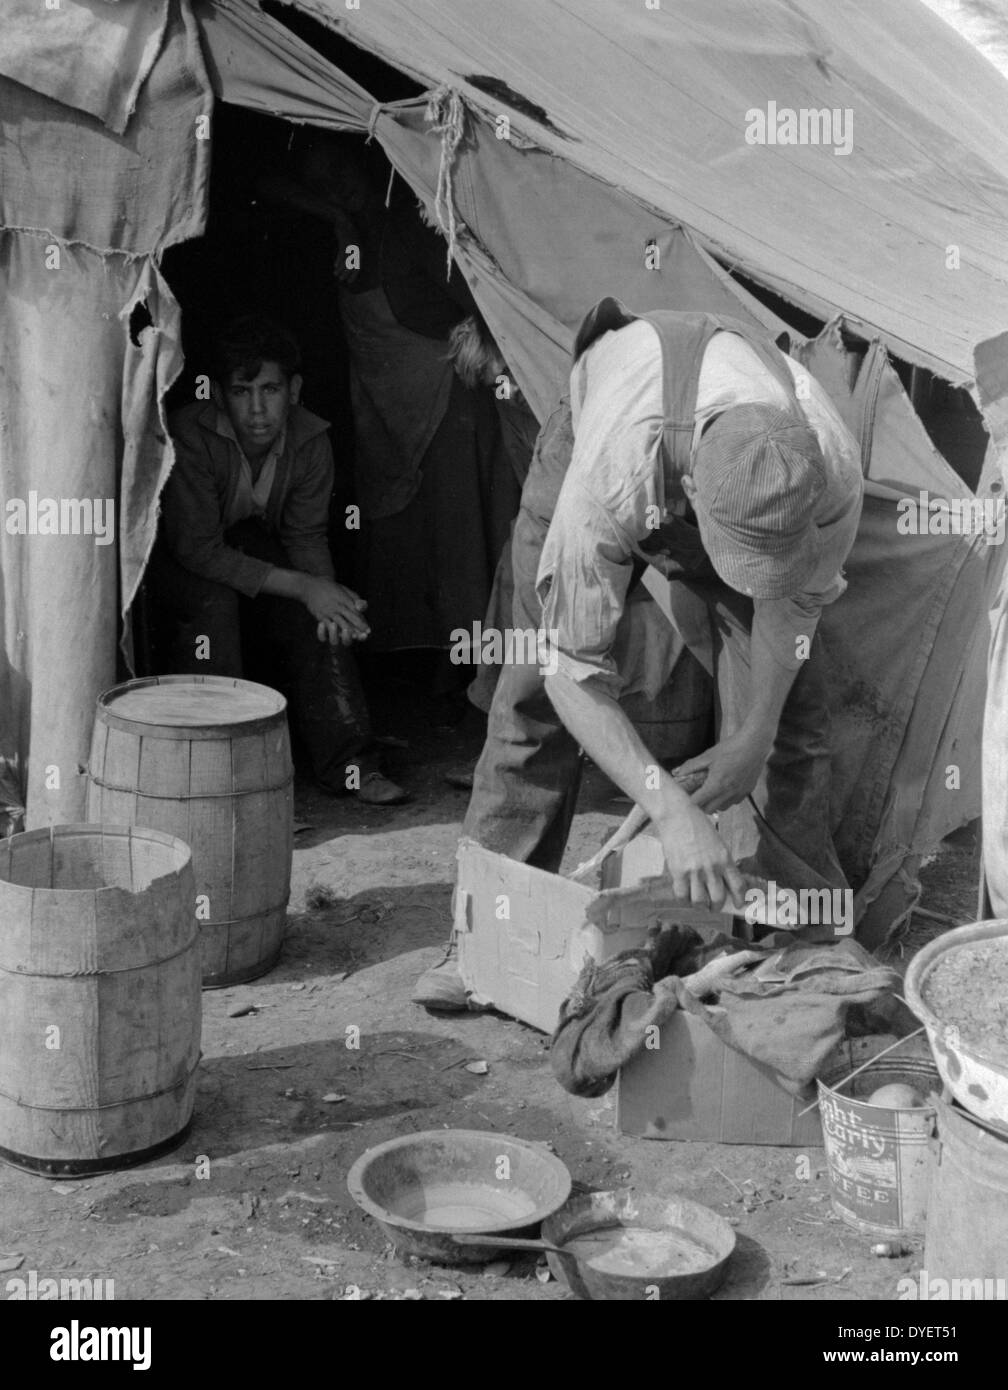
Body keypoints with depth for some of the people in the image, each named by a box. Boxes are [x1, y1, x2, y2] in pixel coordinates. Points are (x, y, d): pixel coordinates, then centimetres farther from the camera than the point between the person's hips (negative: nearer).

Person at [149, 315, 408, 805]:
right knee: (214, 596, -35)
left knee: (317, 615, -22)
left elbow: (307, 537, -8)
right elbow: (198, 549, -32)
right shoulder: (190, 435, -30)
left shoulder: (310, 440, -14)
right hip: (178, 568, -4)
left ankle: (347, 762, -17)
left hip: (253, 548, 4)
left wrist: (328, 598, -31)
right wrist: (302, 587, -37)